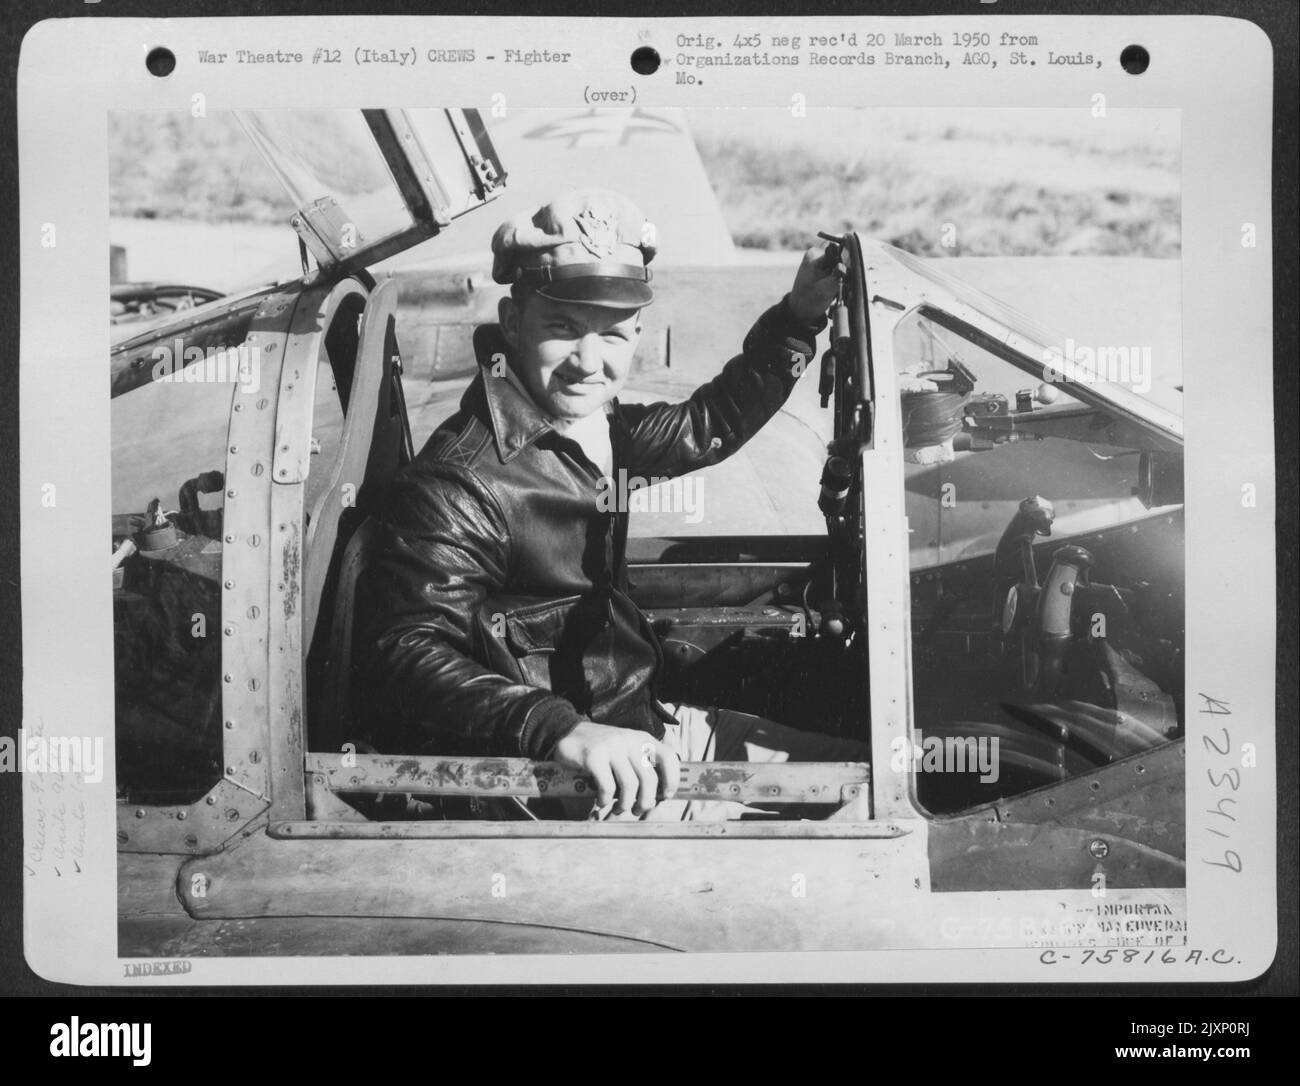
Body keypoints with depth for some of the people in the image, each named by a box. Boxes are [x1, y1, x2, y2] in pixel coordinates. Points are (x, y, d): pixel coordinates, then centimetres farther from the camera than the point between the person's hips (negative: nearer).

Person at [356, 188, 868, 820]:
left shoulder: (591, 427, 5)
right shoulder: (461, 484, -23)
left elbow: (706, 426, 23)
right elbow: (406, 653, -32)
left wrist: (798, 318, 15)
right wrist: (558, 729, -46)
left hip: (636, 727, 9)